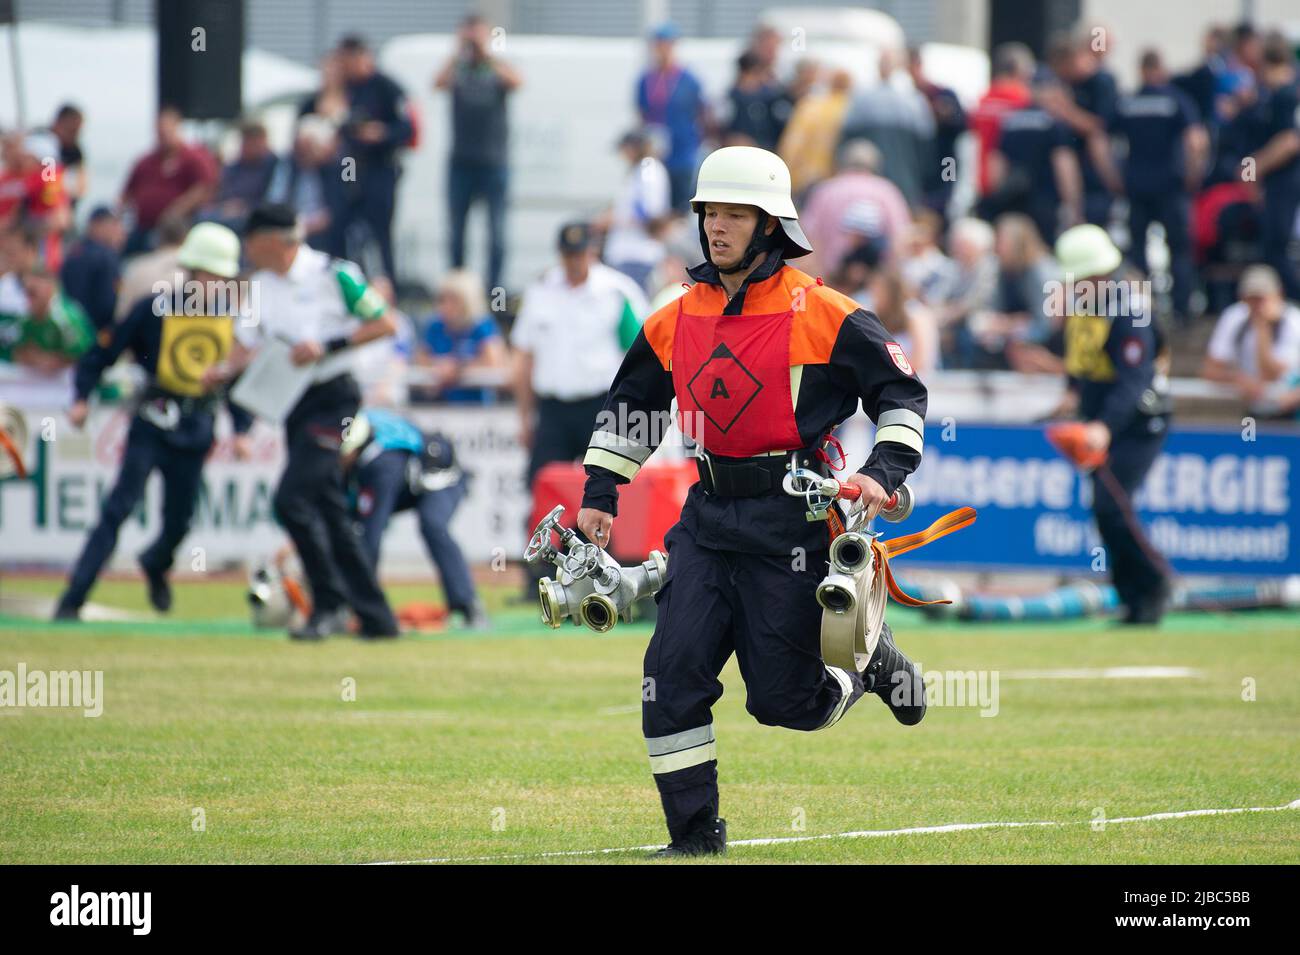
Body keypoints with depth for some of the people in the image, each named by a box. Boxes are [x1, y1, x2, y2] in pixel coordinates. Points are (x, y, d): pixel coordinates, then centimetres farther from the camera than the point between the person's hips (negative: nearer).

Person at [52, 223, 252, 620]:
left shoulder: (232, 316, 5)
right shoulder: (154, 309, -5)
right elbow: (103, 353, -1)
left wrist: (241, 430, 4)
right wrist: (82, 398, -14)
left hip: (197, 431, 3)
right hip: (152, 423, -3)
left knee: (179, 520, 6)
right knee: (119, 507, -14)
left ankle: (155, 564, 43)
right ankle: (73, 599, -16)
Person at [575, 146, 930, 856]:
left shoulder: (821, 315, -7)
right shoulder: (677, 320, 9)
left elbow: (902, 392, -3)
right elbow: (628, 406, 22)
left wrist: (883, 472, -16)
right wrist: (598, 496, 17)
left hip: (790, 517, -5)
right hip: (708, 516, 5)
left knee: (780, 698, -2)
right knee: (674, 677, -5)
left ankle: (872, 662, 30)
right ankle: (695, 835, 4)